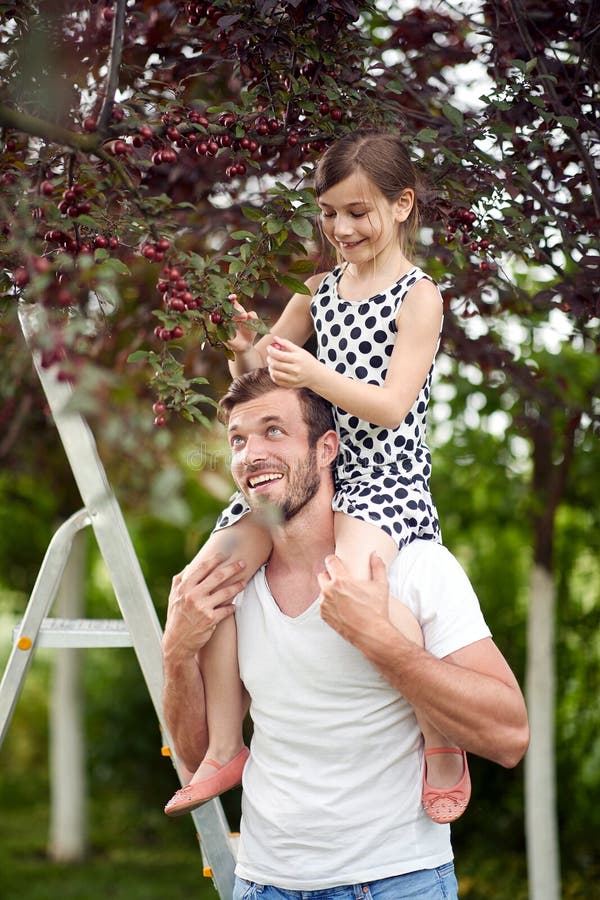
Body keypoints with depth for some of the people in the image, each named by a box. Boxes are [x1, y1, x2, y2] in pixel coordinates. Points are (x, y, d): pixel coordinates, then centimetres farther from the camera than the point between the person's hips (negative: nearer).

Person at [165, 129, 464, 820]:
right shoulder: (321, 291, 15)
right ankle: (223, 750, -2)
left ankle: (443, 749, -19)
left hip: (385, 477, -6)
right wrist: (247, 350, -2)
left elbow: (390, 406, -15)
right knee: (208, 571, -13)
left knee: (353, 576, -36)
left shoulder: (418, 297, -4)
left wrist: (314, 374, -30)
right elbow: (258, 373, 23)